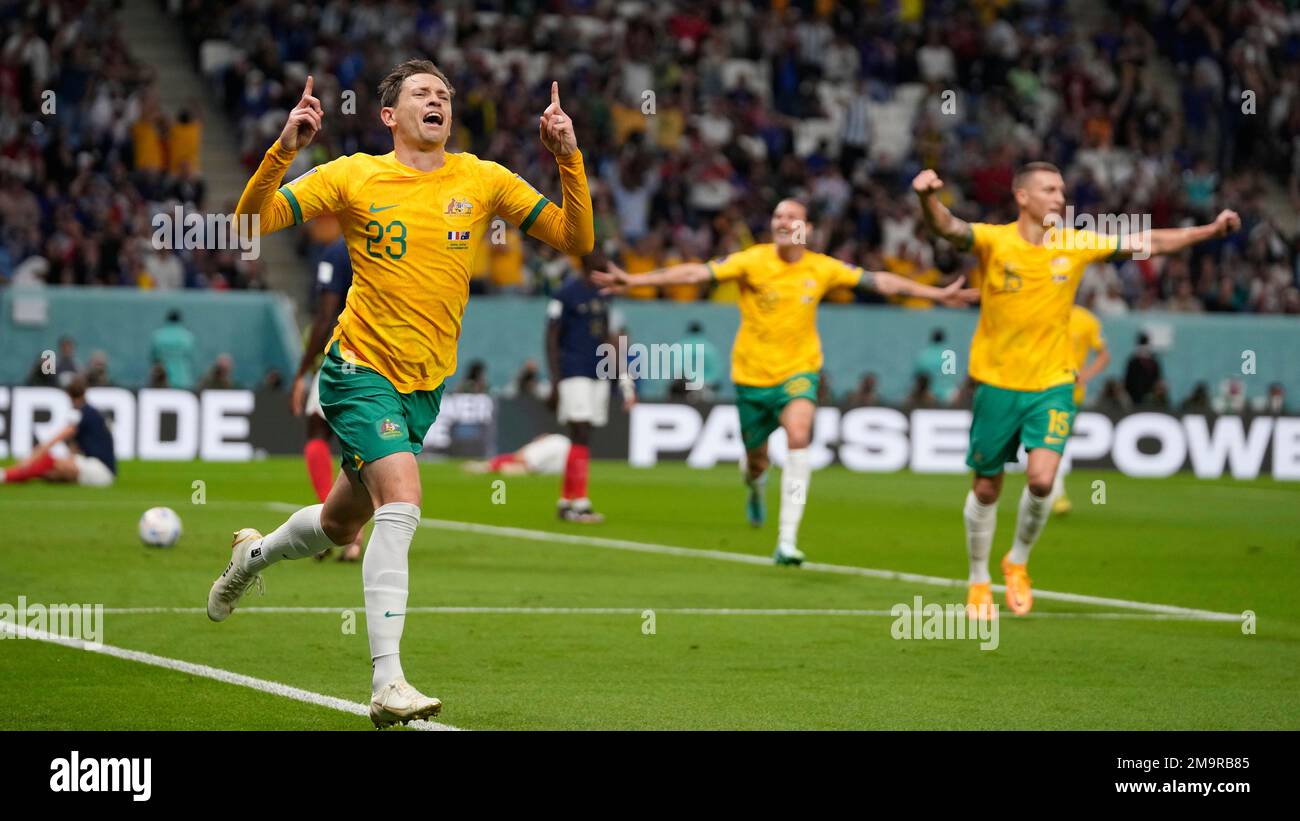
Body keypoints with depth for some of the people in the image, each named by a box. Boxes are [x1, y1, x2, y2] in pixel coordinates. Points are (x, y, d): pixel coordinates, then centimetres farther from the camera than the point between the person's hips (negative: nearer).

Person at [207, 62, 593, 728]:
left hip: (425, 385, 5)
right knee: (401, 502, -25)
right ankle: (386, 684, -26)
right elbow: (251, 221, -7)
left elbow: (575, 240, 2)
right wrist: (283, 150, -22)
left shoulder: (483, 180, 3)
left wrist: (569, 160, -11)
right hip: (360, 370, -5)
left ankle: (254, 554, 51)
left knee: (341, 525, 17)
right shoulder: (352, 177, -4)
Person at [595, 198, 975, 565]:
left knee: (798, 437, -27)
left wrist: (937, 294, 3)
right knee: (755, 459, 12)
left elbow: (879, 280, 3)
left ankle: (787, 541, -26)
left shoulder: (823, 269, -3)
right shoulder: (752, 261, -9)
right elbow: (696, 272, -16)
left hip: (798, 371, 0)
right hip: (751, 373, 0)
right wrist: (632, 280, -24)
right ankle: (755, 492, 55)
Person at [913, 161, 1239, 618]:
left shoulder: (1077, 244, 0)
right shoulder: (993, 241, -10)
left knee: (1041, 480, -16)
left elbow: (1146, 243, 10)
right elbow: (946, 227, -29)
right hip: (997, 383, -1)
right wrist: (929, 199, -51)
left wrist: (1210, 230, 7)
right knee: (986, 488, 8)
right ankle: (979, 582, 28)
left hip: (1053, 384, 2)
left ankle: (1018, 562, 12)